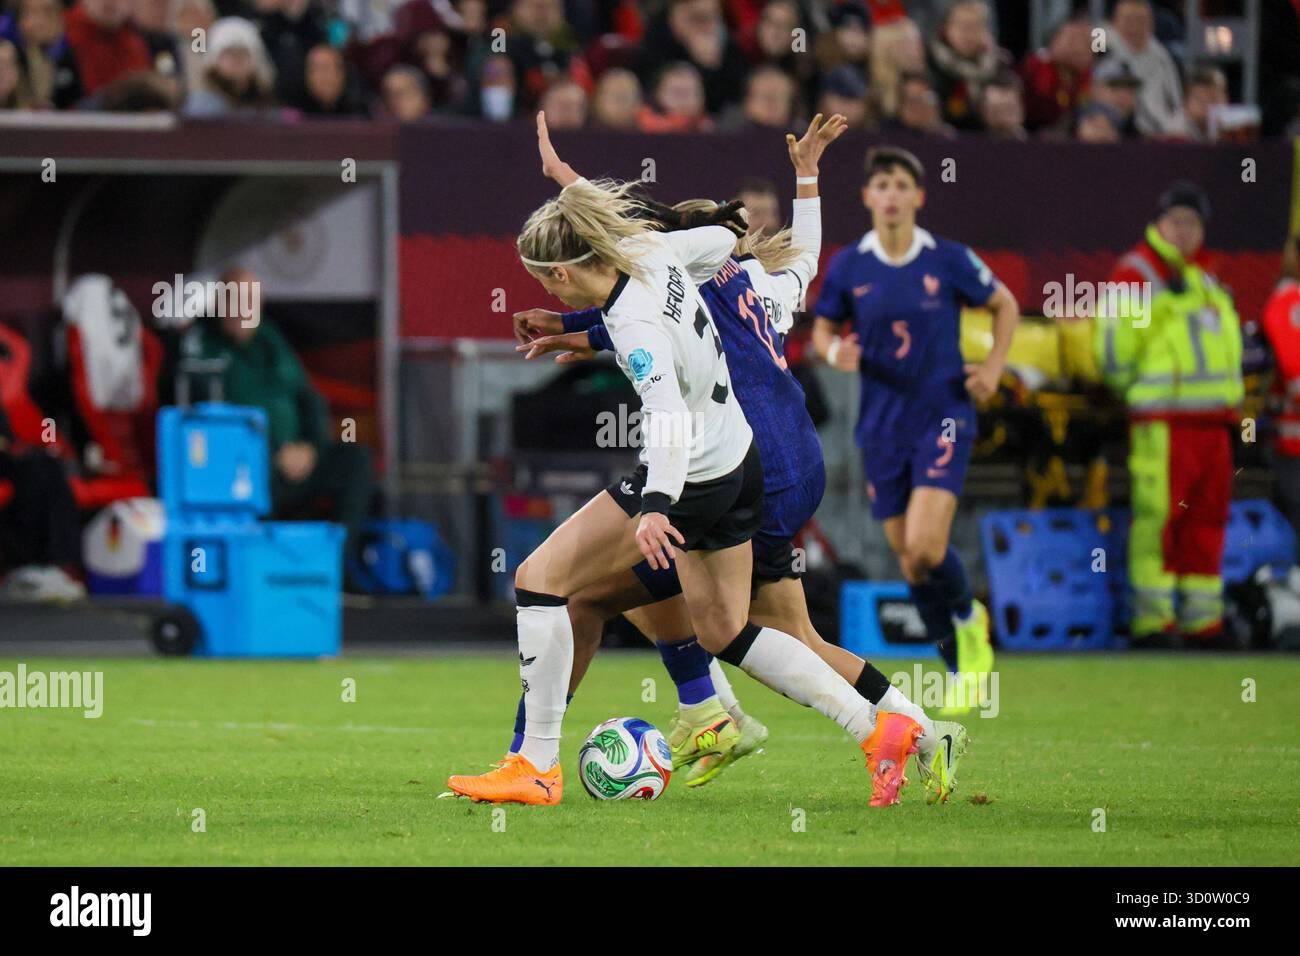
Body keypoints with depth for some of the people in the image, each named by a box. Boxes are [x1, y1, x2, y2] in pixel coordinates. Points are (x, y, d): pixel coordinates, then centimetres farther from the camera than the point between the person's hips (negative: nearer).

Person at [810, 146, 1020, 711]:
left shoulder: (949, 261, -5)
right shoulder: (847, 267, 0)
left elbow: (1005, 306, 11)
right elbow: (823, 329, 12)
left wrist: (993, 367, -2)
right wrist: (834, 352, -11)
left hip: (943, 416, -3)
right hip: (882, 425, 3)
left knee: (925, 546, -20)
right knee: (909, 560, 5)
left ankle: (968, 619, 11)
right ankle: (960, 667, 23)